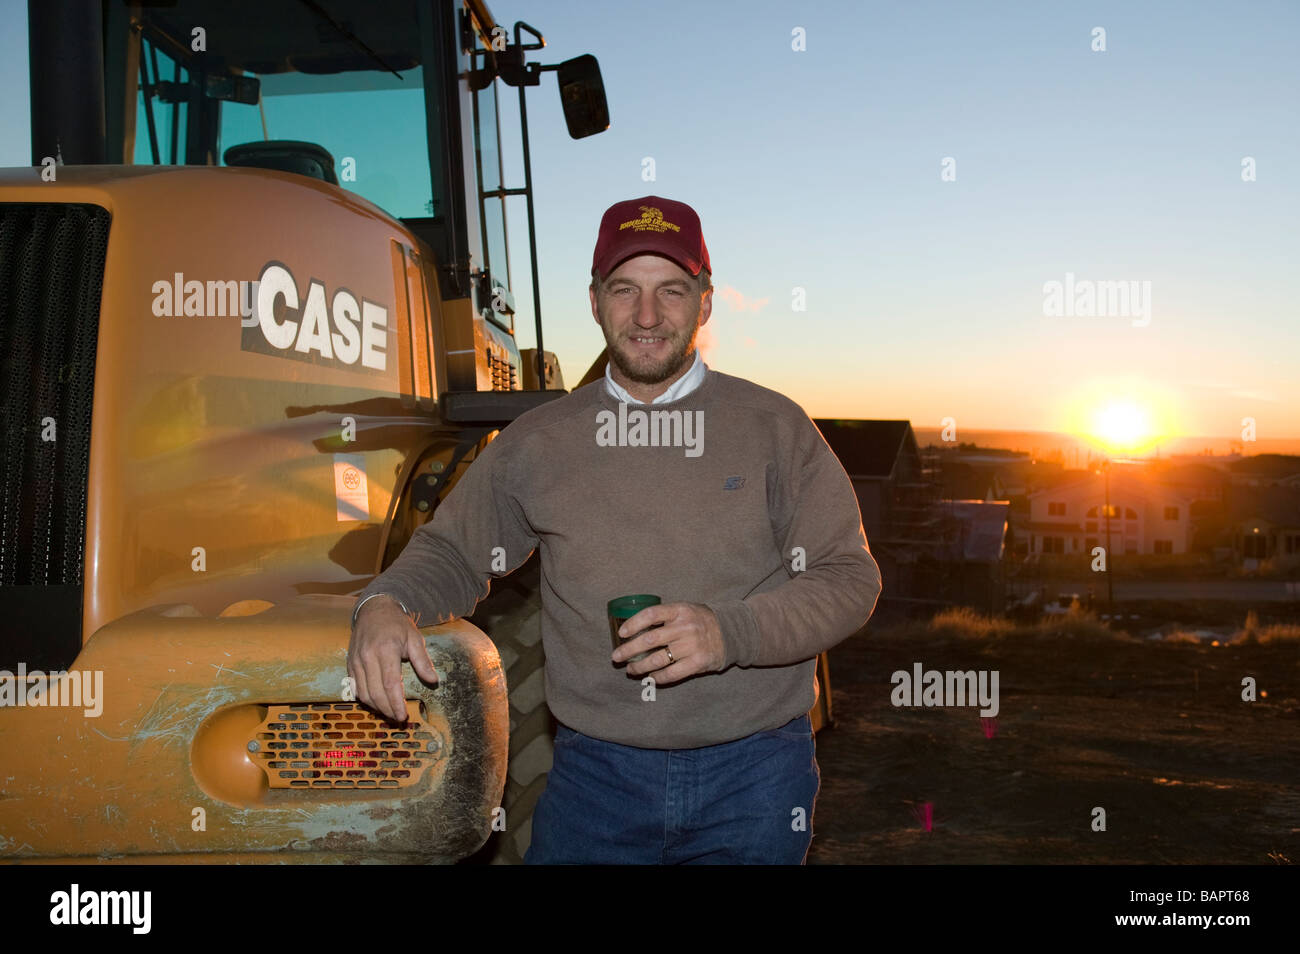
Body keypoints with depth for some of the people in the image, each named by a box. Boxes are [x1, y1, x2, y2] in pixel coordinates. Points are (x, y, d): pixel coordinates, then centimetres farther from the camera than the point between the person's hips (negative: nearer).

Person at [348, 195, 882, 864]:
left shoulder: (773, 427, 0)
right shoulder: (538, 442, 6)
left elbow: (849, 579, -2)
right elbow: (451, 552, 14)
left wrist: (728, 633, -19)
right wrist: (385, 607, -9)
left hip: (754, 769, -1)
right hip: (594, 771, 1)